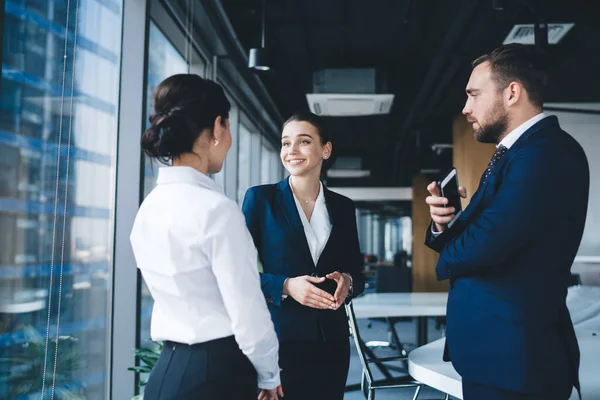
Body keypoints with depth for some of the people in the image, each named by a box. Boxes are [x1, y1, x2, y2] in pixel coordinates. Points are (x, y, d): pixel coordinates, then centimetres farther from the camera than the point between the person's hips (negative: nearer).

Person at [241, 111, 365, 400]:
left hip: (331, 339, 4)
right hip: (278, 338, -3)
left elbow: (357, 271, 12)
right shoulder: (260, 198, -3)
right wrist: (285, 286, -19)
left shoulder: (342, 206, 8)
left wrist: (347, 282, -10)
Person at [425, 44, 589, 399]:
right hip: (498, 347, 9)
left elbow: (484, 247, -28)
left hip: (512, 356, -9)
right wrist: (443, 224, -10)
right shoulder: (518, 153, 13)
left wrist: (447, 255, -6)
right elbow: (472, 237, 11)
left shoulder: (545, 152, -19)